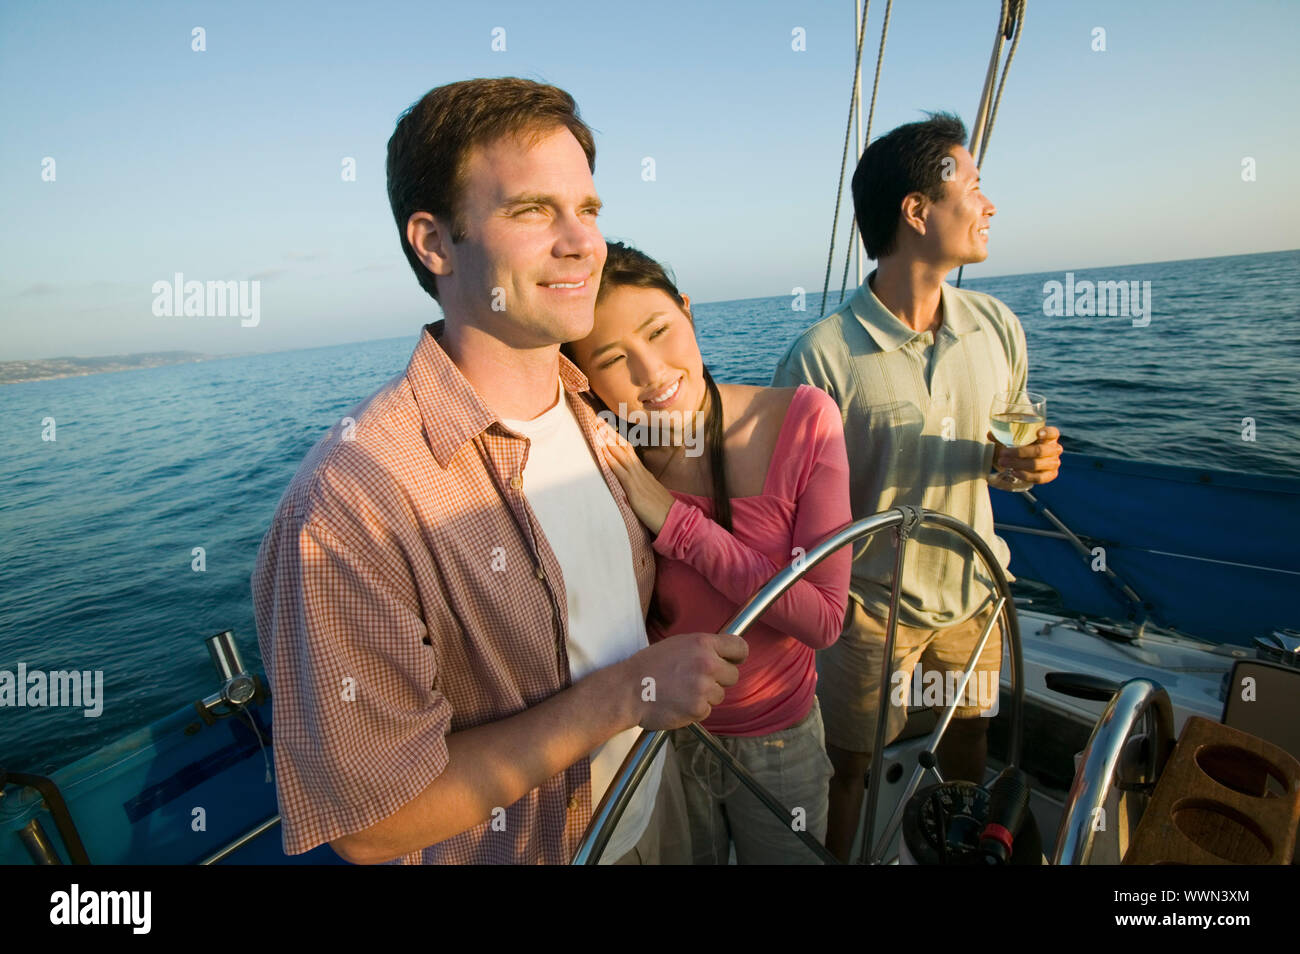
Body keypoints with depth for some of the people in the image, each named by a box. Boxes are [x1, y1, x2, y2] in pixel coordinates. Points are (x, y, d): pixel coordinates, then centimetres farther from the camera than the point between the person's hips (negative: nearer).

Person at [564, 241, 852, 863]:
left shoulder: (804, 420, -19)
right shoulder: (608, 461, -15)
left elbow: (824, 618, -22)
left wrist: (677, 522, -27)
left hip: (777, 739, 0)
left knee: (787, 856, 25)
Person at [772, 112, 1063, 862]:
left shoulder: (998, 327, -2)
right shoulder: (823, 356, -22)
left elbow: (1008, 445, 11)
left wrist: (1024, 457, -10)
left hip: (972, 591, 6)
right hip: (871, 604, -5)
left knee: (969, 747, 24)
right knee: (853, 770, 13)